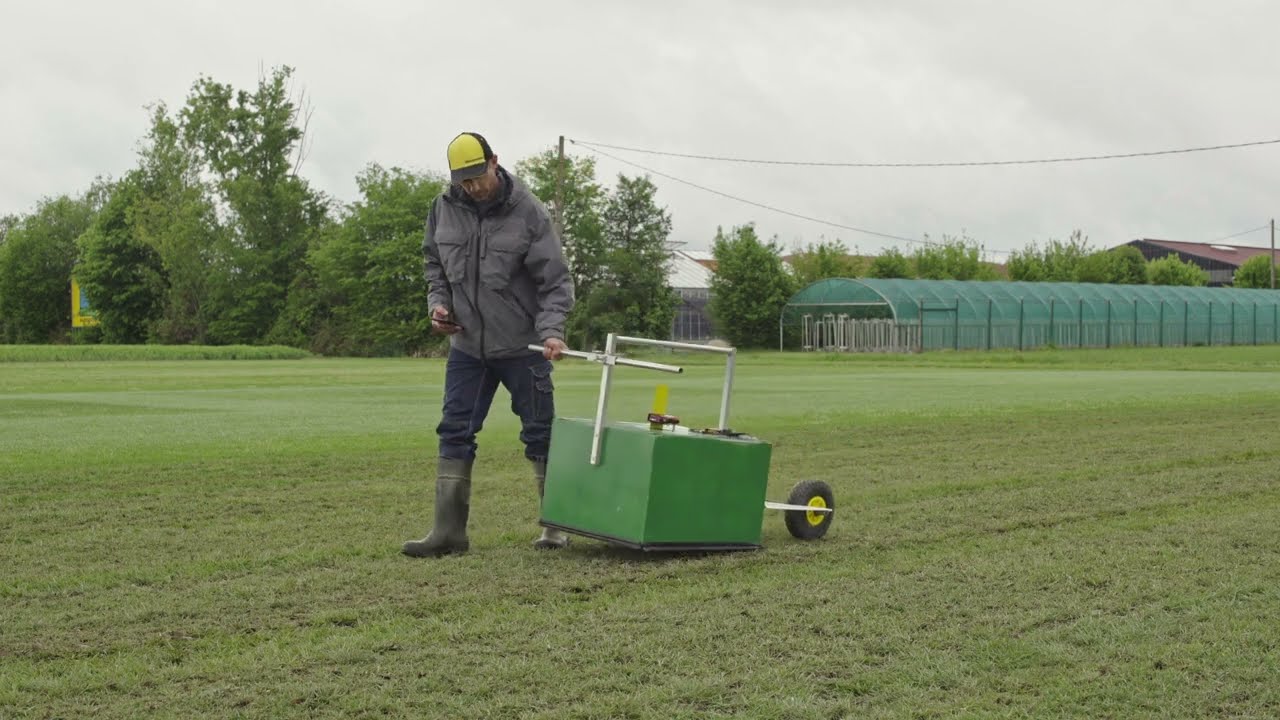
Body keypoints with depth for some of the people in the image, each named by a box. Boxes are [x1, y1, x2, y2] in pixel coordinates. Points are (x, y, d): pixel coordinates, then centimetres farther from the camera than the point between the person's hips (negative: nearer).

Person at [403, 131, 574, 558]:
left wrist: (551, 331, -25)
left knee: (540, 434, 4)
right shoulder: (444, 208, 0)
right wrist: (438, 301, -2)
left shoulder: (529, 213, -13)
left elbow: (555, 280, -13)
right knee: (455, 434, 3)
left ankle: (557, 526, 14)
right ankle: (449, 532, 8)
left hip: (522, 346, -4)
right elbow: (434, 262, 15)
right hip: (467, 344, 4)